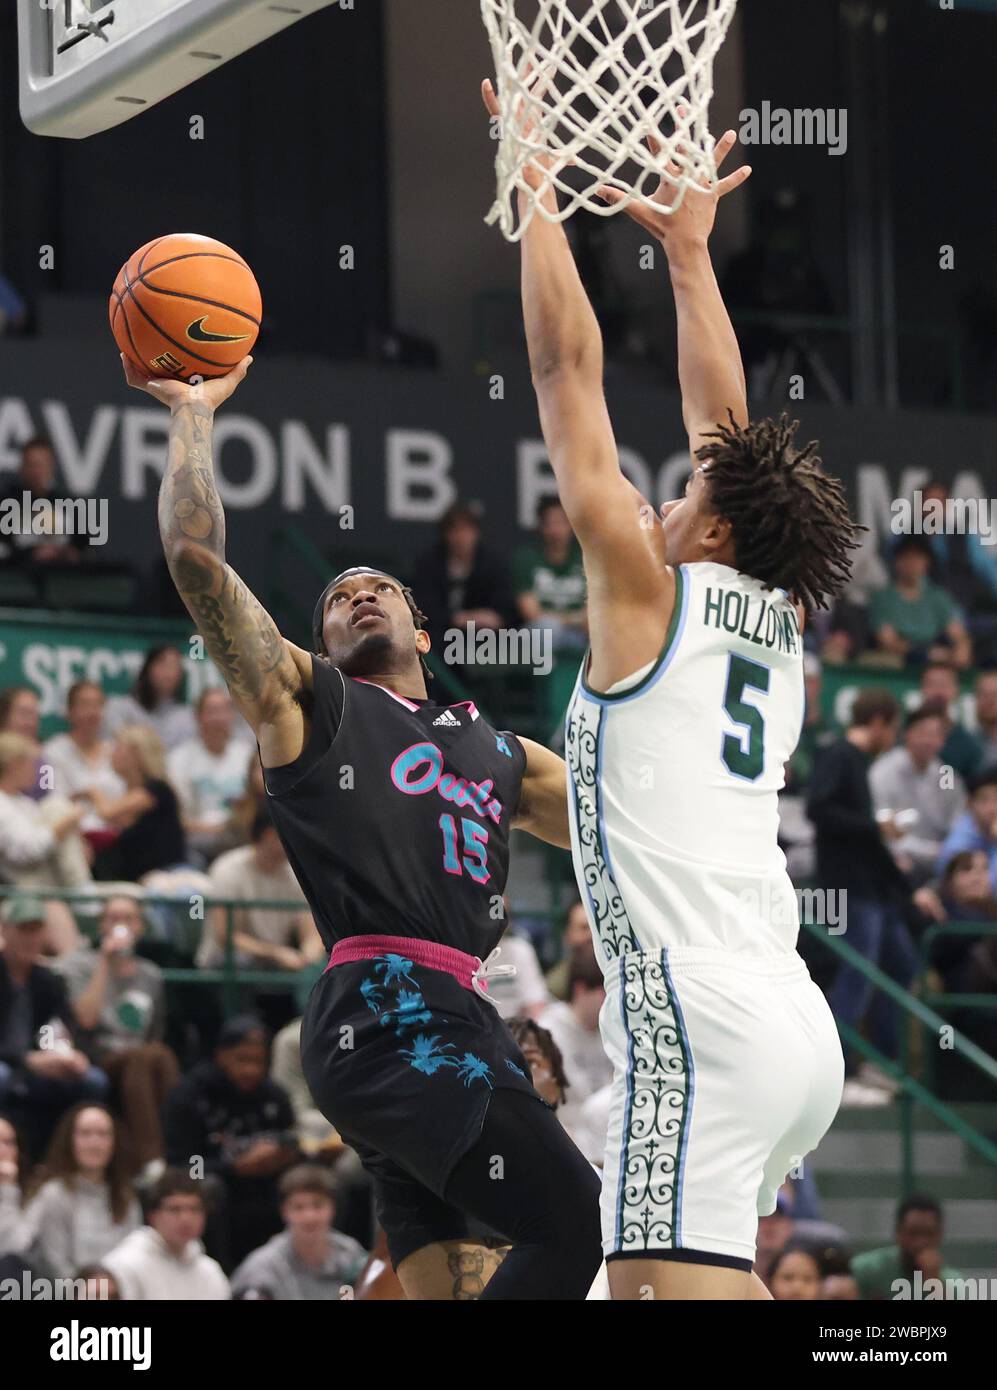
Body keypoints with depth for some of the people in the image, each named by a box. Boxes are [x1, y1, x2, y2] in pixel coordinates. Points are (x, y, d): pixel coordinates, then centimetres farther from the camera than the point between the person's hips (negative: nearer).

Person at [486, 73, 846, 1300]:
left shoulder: (654, 595, 0)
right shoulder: (774, 623, 17)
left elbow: (570, 368, 3)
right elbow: (722, 420, 28)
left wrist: (538, 186, 10)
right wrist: (687, 248, 35)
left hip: (702, 1025, -9)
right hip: (795, 1026, 9)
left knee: (673, 1286, -16)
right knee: (654, 1272, 20)